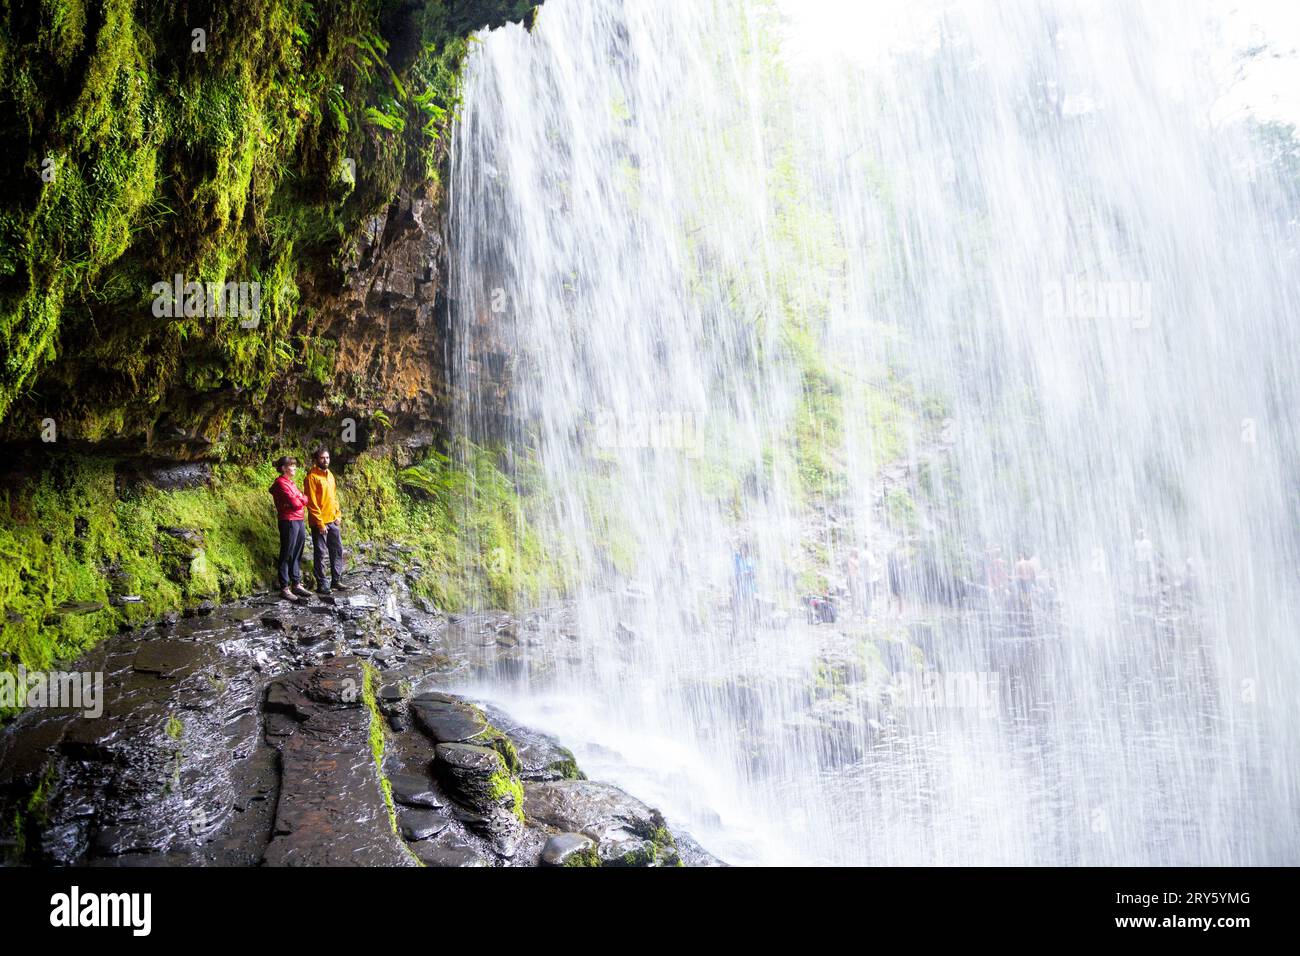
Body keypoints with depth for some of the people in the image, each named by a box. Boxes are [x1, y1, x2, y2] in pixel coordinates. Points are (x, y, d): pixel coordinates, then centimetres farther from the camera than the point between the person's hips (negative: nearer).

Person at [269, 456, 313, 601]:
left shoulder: (290, 482, 18)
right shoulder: (281, 483, -10)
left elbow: (304, 500, 10)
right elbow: (295, 503, -17)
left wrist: (300, 499, -10)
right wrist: (302, 499, 3)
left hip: (298, 521, 9)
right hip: (289, 522, -9)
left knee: (297, 555, 13)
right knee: (287, 555, -3)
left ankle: (296, 584, 20)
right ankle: (284, 588, 1)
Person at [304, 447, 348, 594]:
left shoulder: (329, 474, 12)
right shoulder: (312, 477, -12)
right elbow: (311, 503, -15)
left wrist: (338, 515, 10)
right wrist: (320, 523, -17)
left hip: (333, 521, 8)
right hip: (319, 523, -7)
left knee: (337, 550, 11)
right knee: (320, 553, 0)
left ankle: (336, 581, 20)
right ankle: (321, 585, 7)